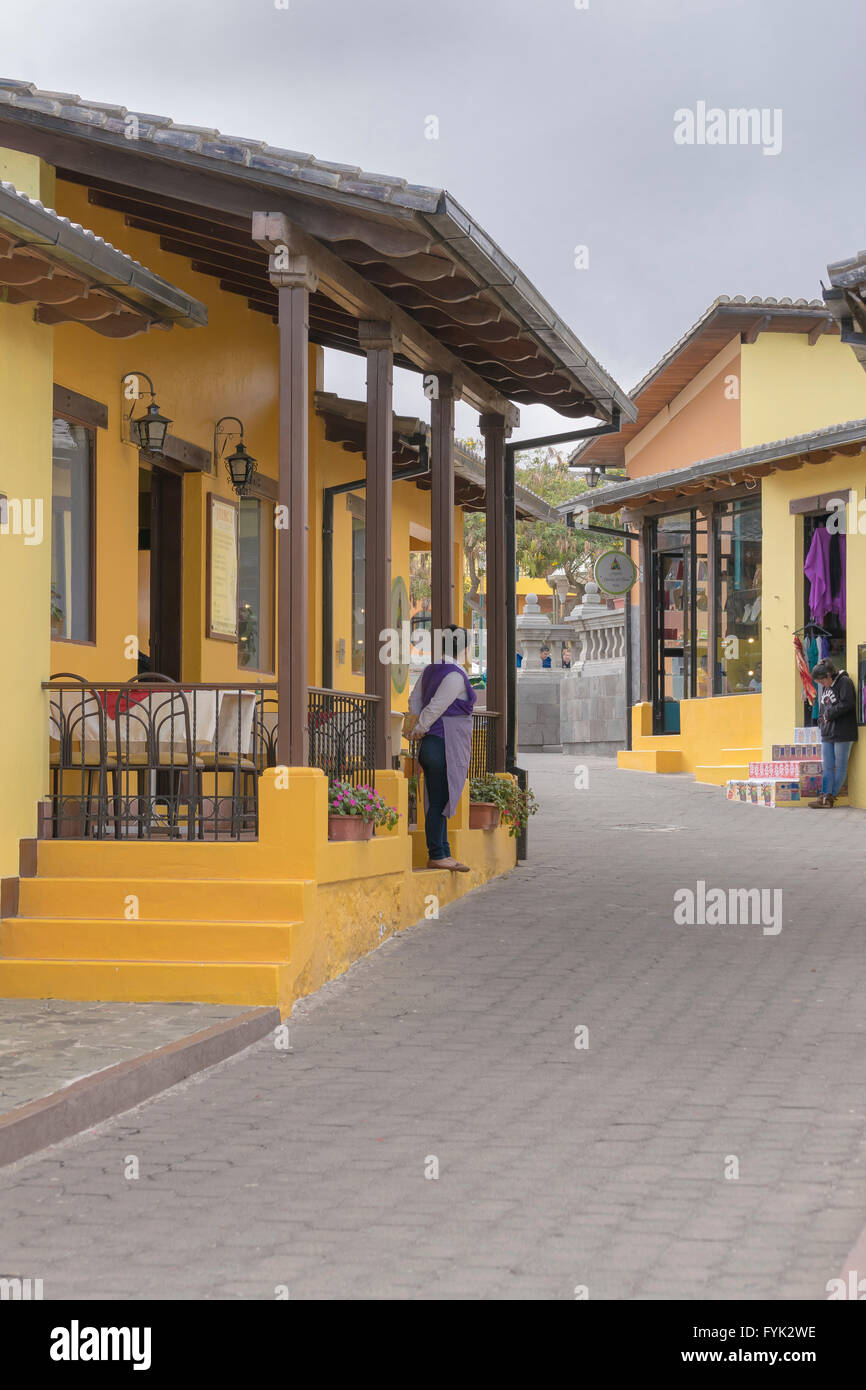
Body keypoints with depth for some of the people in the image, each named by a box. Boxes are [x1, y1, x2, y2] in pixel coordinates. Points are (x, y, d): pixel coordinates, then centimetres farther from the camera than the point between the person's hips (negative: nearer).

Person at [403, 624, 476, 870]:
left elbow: (415, 700, 19)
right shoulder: (456, 676, -14)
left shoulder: (431, 670, 13)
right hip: (446, 746, -9)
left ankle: (442, 854, 16)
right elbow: (435, 707, -16)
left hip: (430, 746, 9)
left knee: (437, 802, 11)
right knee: (440, 802, -5)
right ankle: (436, 856, -2)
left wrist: (415, 726, 19)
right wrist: (419, 729, -3)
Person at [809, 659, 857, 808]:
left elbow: (847, 704, -18)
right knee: (827, 768, 2)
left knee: (840, 767, 0)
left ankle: (831, 797, 2)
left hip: (842, 734, -8)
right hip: (827, 734, 8)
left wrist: (828, 714, -9)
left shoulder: (844, 682, -7)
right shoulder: (824, 688, 16)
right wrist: (821, 722, 6)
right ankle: (825, 797, -1)